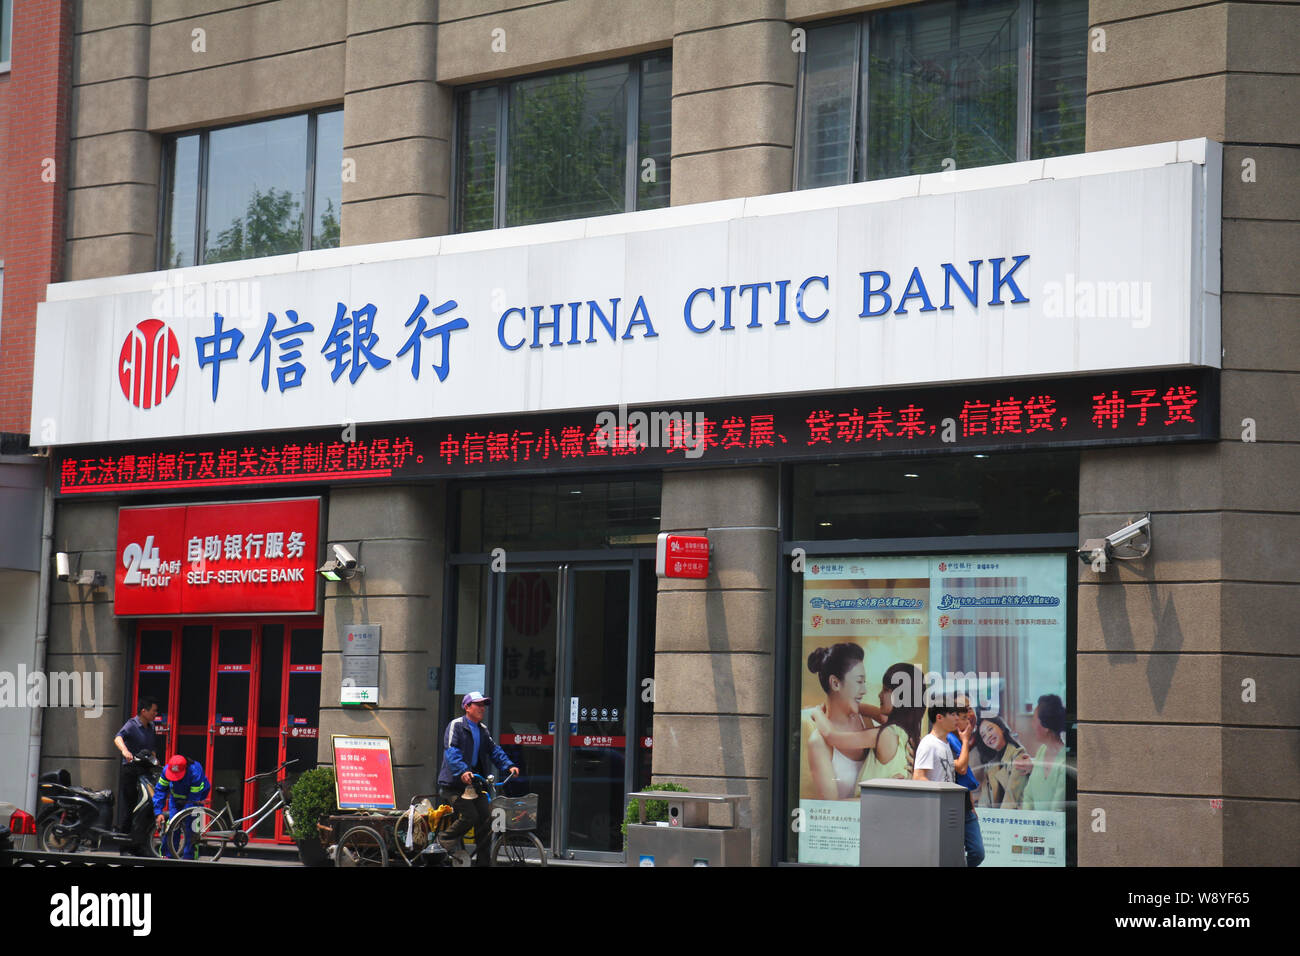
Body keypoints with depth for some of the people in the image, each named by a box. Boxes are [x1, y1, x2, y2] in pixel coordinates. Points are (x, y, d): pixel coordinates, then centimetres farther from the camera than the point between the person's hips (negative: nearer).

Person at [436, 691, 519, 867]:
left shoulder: (483, 730, 19)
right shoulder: (456, 725, -6)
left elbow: (494, 750, 14)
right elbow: (452, 751, -18)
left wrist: (509, 766, -3)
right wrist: (462, 771, -34)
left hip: (475, 780, 7)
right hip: (455, 782, -7)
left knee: (485, 818, -2)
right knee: (469, 816, -19)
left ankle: (483, 862, 5)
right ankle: (444, 841, 5)